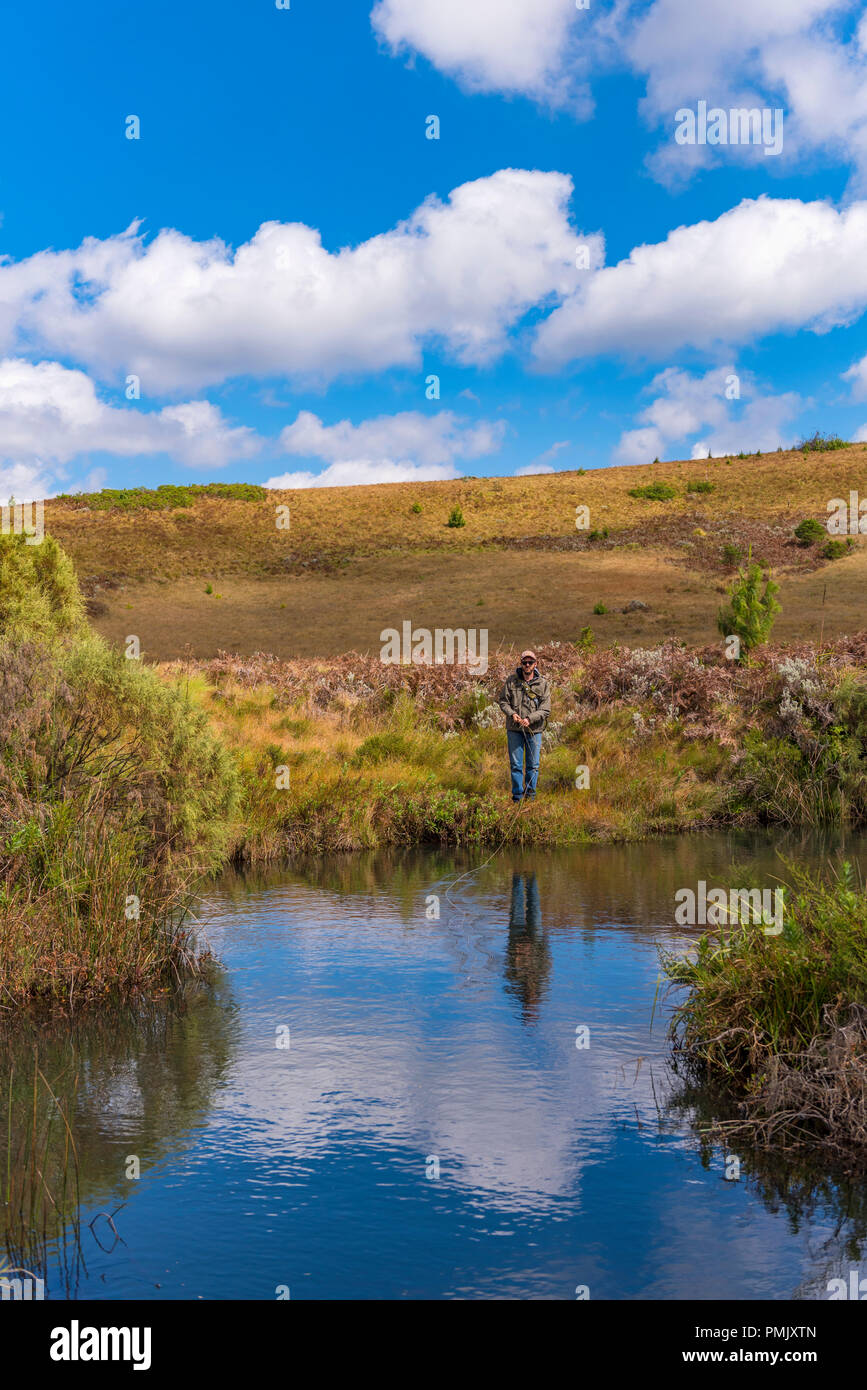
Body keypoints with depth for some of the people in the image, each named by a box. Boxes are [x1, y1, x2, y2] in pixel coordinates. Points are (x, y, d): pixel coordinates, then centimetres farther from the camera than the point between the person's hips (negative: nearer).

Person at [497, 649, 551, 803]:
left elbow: (545, 709, -4)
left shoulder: (543, 684, -1)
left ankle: (530, 794, 20)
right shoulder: (511, 680, 1)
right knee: (516, 764, 5)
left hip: (534, 730, 0)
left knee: (533, 765, 7)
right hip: (514, 729, 0)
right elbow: (503, 701, 5)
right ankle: (517, 795, 15)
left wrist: (529, 719, -18)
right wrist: (512, 714, -13)